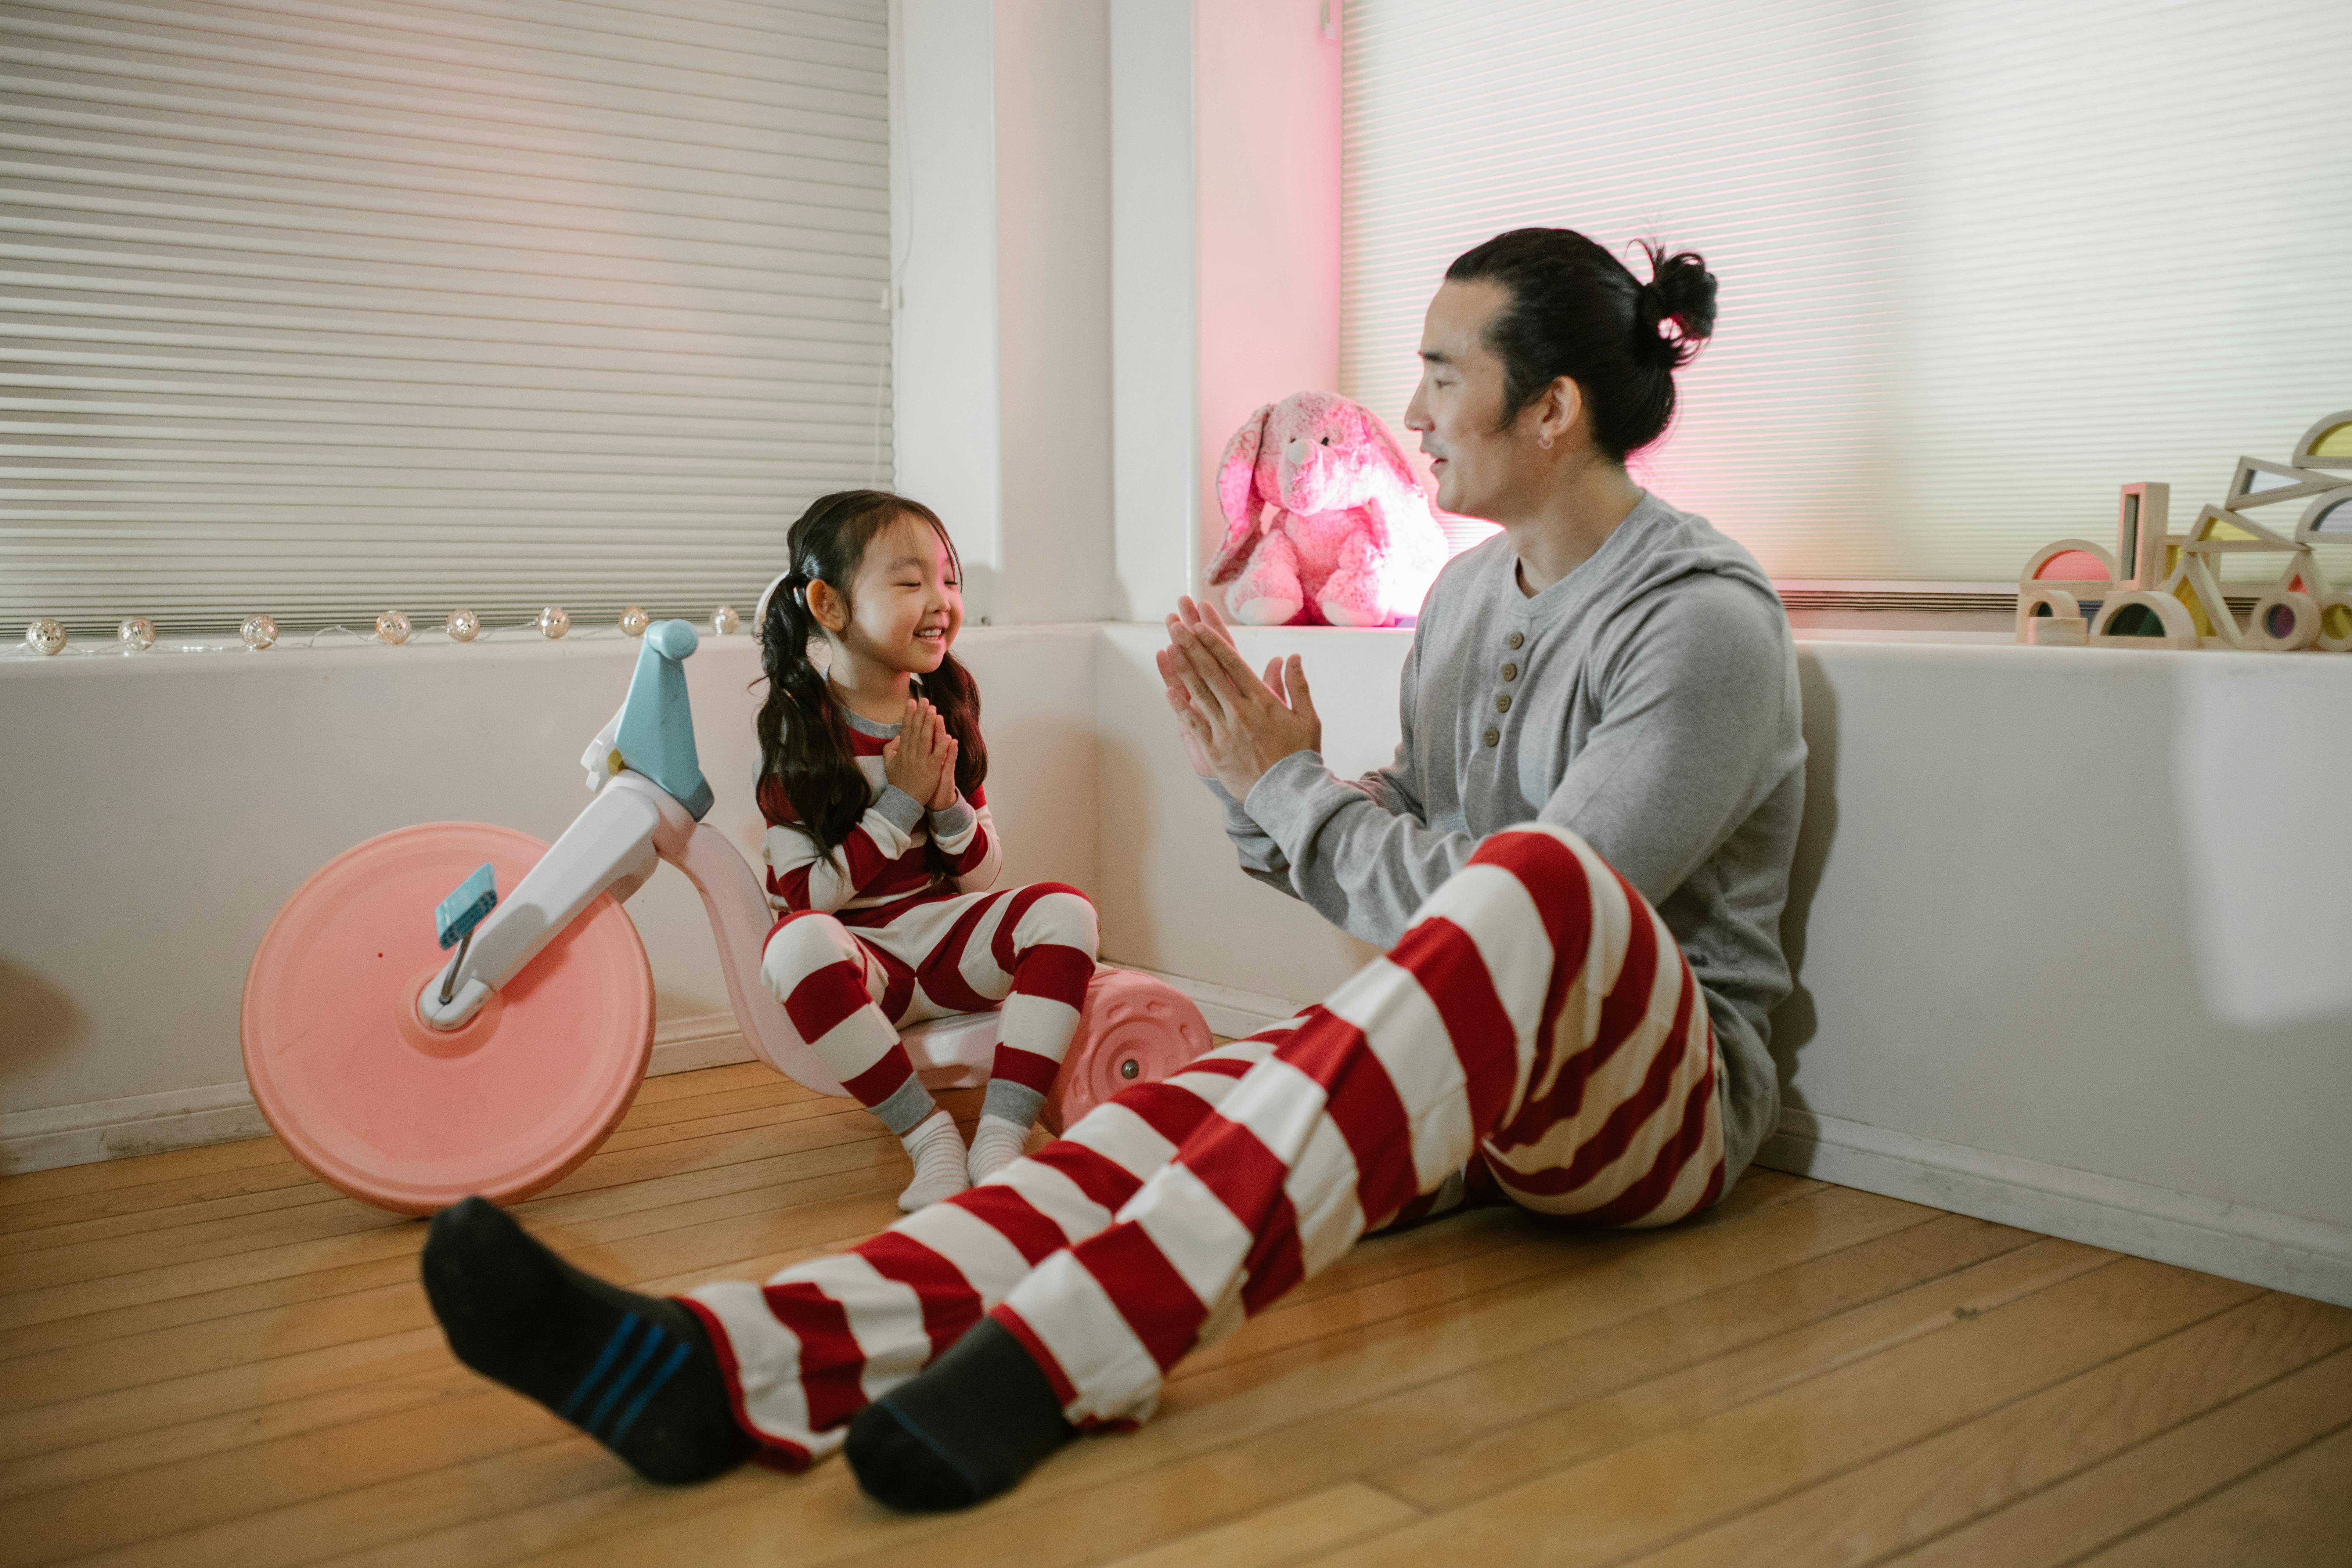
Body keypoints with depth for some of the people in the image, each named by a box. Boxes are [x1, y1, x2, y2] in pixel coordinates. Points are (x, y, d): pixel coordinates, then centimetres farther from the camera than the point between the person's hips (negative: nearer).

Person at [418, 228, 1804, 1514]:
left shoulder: (1706, 622, -12)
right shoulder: (1469, 592, 12)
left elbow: (1536, 916, -20)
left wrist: (1293, 787, -12)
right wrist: (1258, 786, -5)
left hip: (1667, 1092, -6)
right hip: (1468, 1078, 6)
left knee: (1533, 876, -39)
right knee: (1198, 1110, -24)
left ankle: (1059, 1347, -52)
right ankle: (735, 1365, -47)